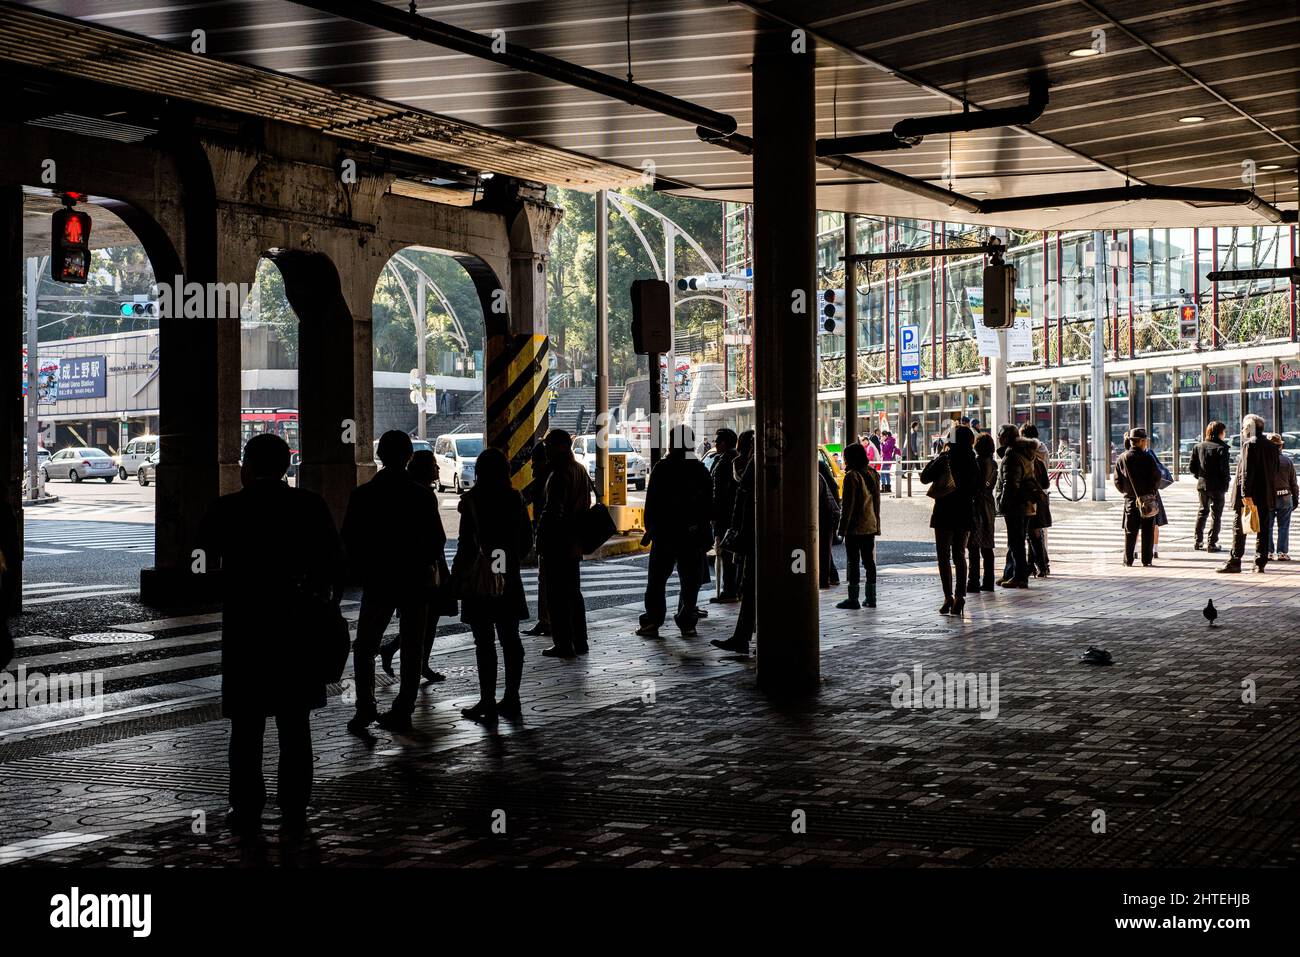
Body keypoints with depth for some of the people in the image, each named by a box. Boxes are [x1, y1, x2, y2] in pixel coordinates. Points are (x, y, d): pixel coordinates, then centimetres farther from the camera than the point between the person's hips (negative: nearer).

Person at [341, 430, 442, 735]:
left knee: (364, 647, 11)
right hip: (416, 582, 1)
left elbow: (349, 541, -6)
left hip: (377, 583, -1)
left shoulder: (362, 495, -7)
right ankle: (402, 712, 8)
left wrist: (361, 572, 7)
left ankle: (365, 707, -2)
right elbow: (436, 540, -3)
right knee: (412, 649, 9)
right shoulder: (423, 495, -6)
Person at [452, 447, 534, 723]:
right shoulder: (515, 499, 3)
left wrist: (456, 576, -3)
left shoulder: (472, 500, -11)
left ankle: (488, 704, 0)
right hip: (509, 581, 5)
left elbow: (466, 543, -13)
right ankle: (511, 700, 15)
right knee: (510, 639, 10)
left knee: (484, 643, -2)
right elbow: (527, 540, 8)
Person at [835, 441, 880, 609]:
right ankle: (871, 597, 15)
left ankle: (853, 598, -2)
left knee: (853, 562, -3)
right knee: (869, 561, 12)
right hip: (870, 526, 7)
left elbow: (848, 505, -16)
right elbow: (877, 501, 14)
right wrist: (877, 523, 18)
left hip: (855, 527, -7)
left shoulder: (851, 476, -14)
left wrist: (843, 527, -12)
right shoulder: (872, 474, 10)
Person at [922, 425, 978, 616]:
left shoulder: (946, 459, -14)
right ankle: (960, 596, 8)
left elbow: (925, 477, -7)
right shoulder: (972, 461, 2)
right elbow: (977, 488, 10)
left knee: (944, 556, 2)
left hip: (945, 512, -5)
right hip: (965, 512, 5)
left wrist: (938, 457, 0)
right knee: (959, 555, 12)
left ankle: (948, 596, -5)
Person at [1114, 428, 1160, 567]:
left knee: (1130, 531, 8)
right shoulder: (1147, 458, -9)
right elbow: (1157, 477, -4)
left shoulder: (1122, 458, 0)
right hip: (1148, 500, -2)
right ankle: (1146, 560, 4)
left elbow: (1117, 480, 2)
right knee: (1147, 531, 5)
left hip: (1130, 499, 2)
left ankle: (1128, 560, 5)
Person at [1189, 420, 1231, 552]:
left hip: (1202, 485, 5)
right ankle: (1211, 543, 1)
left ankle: (1198, 541, 16)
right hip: (1217, 486, -5)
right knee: (1216, 514, 3)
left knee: (1202, 512, 18)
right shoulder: (1221, 448, -12)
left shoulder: (1198, 446, 4)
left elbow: (1191, 467, 3)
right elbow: (1225, 468, -16)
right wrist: (1227, 482, -2)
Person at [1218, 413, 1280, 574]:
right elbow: (1274, 471, 15)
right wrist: (1272, 492, 18)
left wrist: (1246, 494, -20)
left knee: (1239, 529, -2)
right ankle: (1260, 563, 9)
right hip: (1266, 497, 7)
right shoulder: (1271, 446, 12)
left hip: (1250, 496, -7)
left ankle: (1234, 562, -3)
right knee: (1263, 530, 9)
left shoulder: (1250, 444, -11)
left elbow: (1246, 471, -17)